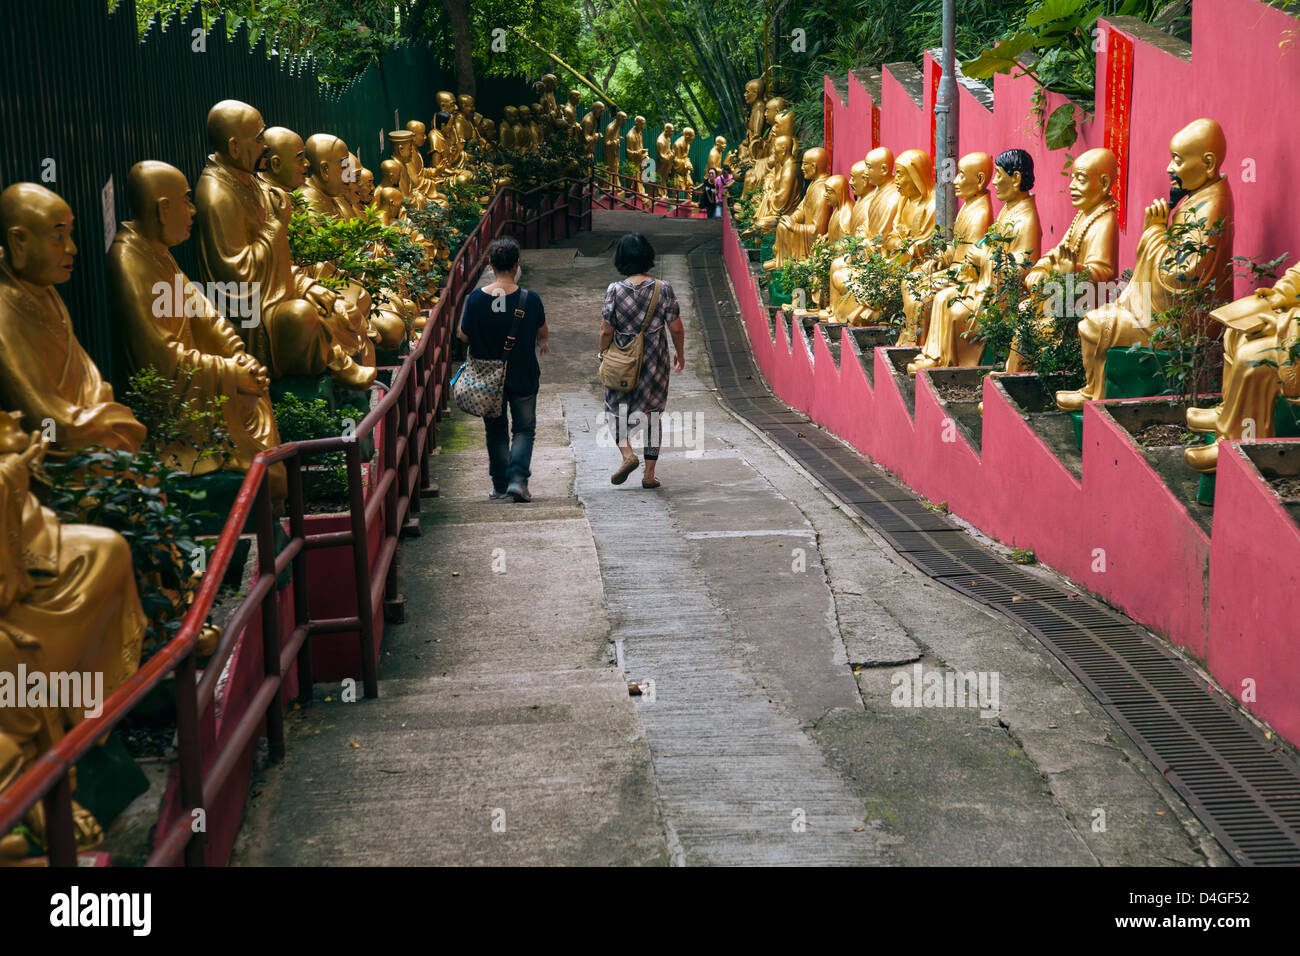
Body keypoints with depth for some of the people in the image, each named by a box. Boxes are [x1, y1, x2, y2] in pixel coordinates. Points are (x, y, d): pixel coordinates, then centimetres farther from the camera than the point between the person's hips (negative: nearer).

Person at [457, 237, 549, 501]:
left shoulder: (476, 298, -12)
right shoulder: (530, 299, -14)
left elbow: (463, 335, -3)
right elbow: (543, 334, 1)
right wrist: (542, 342, 24)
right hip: (522, 376, -1)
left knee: (495, 430, 16)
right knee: (524, 428, 11)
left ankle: (500, 485, 20)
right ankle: (517, 479, -7)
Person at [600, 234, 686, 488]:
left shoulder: (615, 290, -11)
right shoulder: (663, 288, -8)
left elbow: (606, 331, -9)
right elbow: (676, 328, -4)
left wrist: (604, 356, 8)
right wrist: (680, 355, 12)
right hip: (655, 361, 1)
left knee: (616, 409, 17)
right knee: (652, 413, 13)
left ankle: (627, 453, -8)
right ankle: (649, 473, 11)